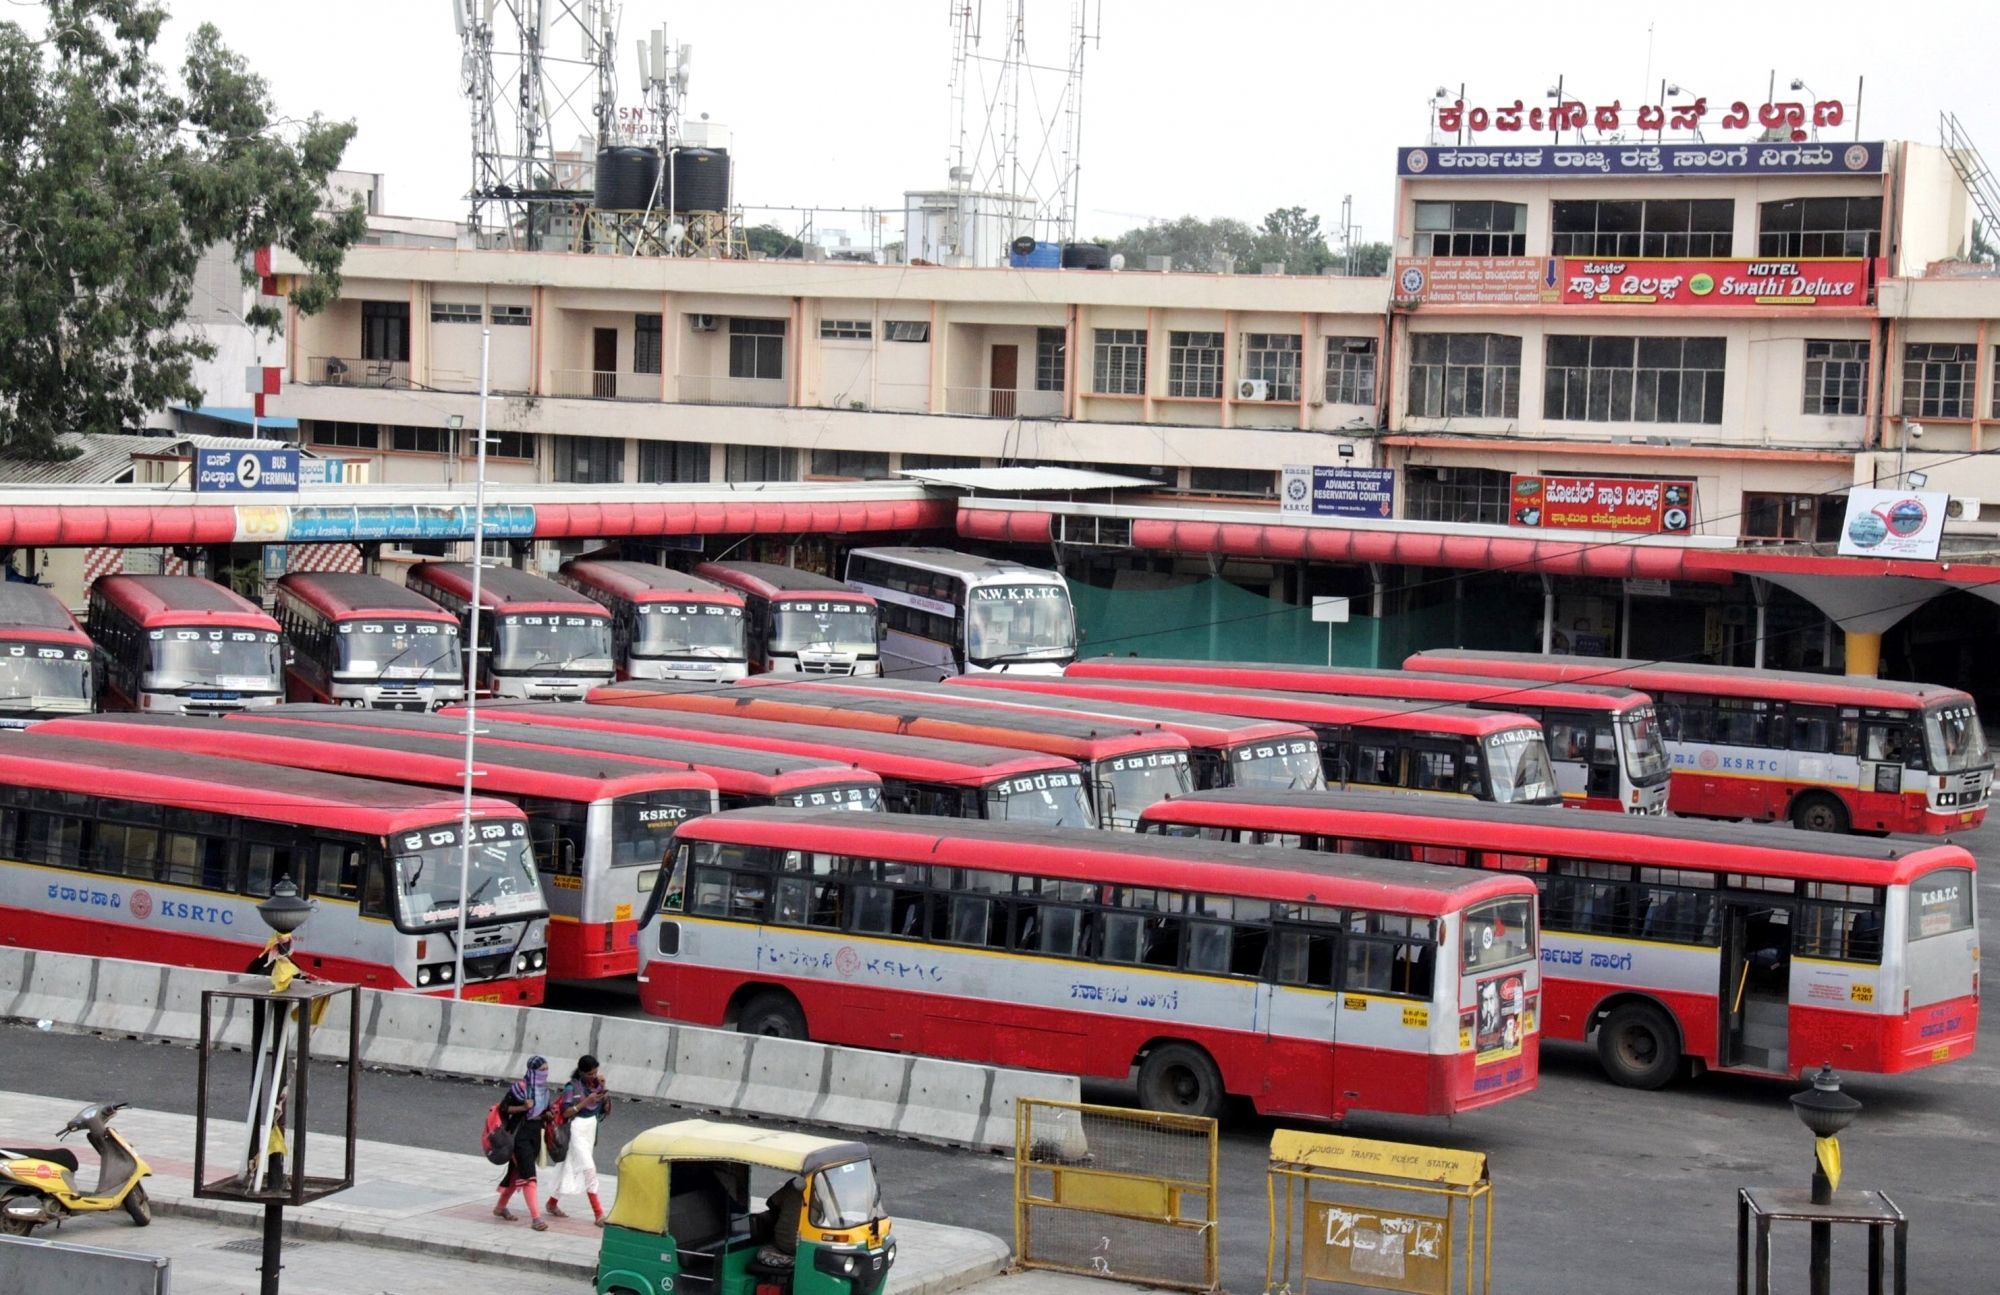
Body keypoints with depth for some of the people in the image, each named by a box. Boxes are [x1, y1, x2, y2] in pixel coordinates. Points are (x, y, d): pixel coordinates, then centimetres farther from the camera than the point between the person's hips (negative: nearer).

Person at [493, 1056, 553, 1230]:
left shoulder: (545, 1091, 8)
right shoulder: (520, 1088, -13)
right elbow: (503, 1108, -9)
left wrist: (549, 1115, -3)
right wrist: (523, 1108, -22)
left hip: (535, 1135, 7)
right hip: (520, 1133, -7)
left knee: (517, 1172, 17)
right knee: (528, 1175, -13)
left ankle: (500, 1207, 34)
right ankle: (536, 1217, -17)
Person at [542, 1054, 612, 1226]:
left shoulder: (598, 1085, 4)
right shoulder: (572, 1087, -11)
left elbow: (606, 1112, 10)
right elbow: (565, 1112, -16)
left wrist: (607, 1099, -11)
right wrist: (586, 1102, -23)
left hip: (591, 1131, 6)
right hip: (577, 1130, -6)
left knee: (571, 1170, 14)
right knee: (589, 1169, -12)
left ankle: (552, 1203, 30)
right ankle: (599, 1213, -14)